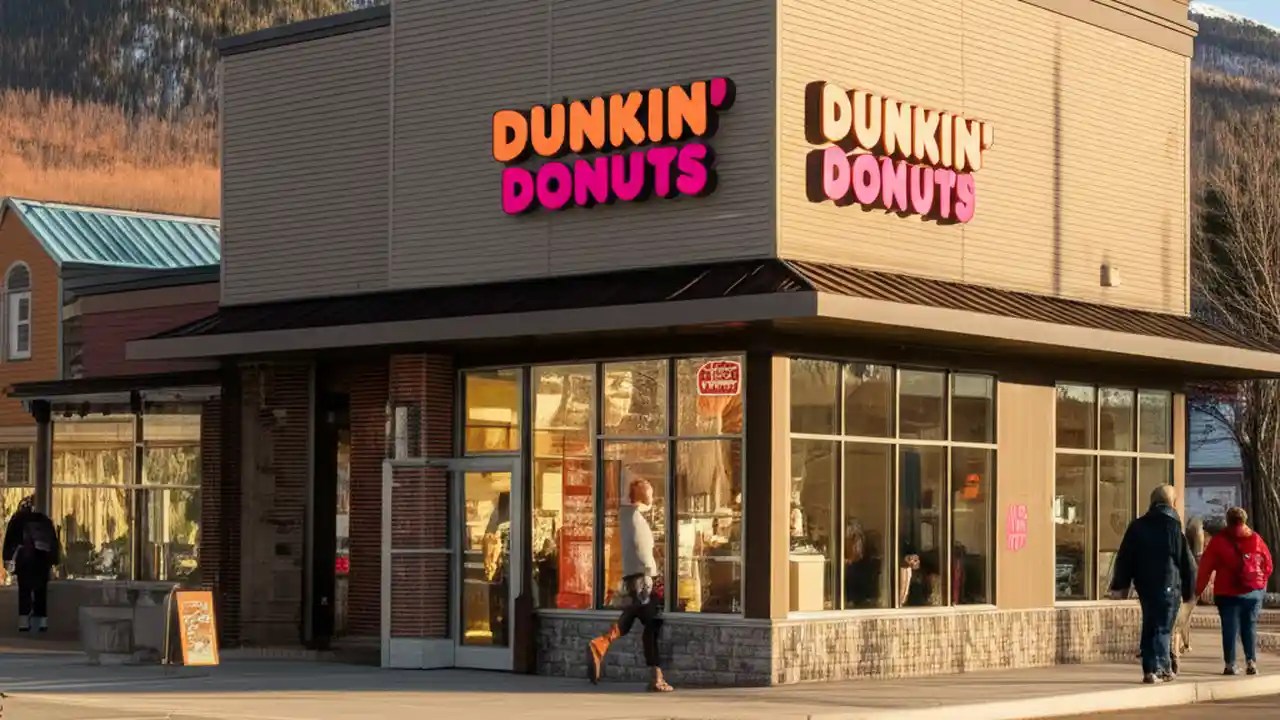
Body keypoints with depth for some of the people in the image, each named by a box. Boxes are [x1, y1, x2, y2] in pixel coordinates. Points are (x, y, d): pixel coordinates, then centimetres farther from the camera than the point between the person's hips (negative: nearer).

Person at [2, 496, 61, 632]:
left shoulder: (17, 519, 11)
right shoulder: (45, 520, 20)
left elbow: (10, 540, 2)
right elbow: (54, 542, 18)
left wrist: (8, 557, 1)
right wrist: (54, 560, 18)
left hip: (25, 560, -3)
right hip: (43, 559, 3)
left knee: (24, 591, -2)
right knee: (41, 592, 9)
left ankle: (24, 622, -10)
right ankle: (42, 622, 5)